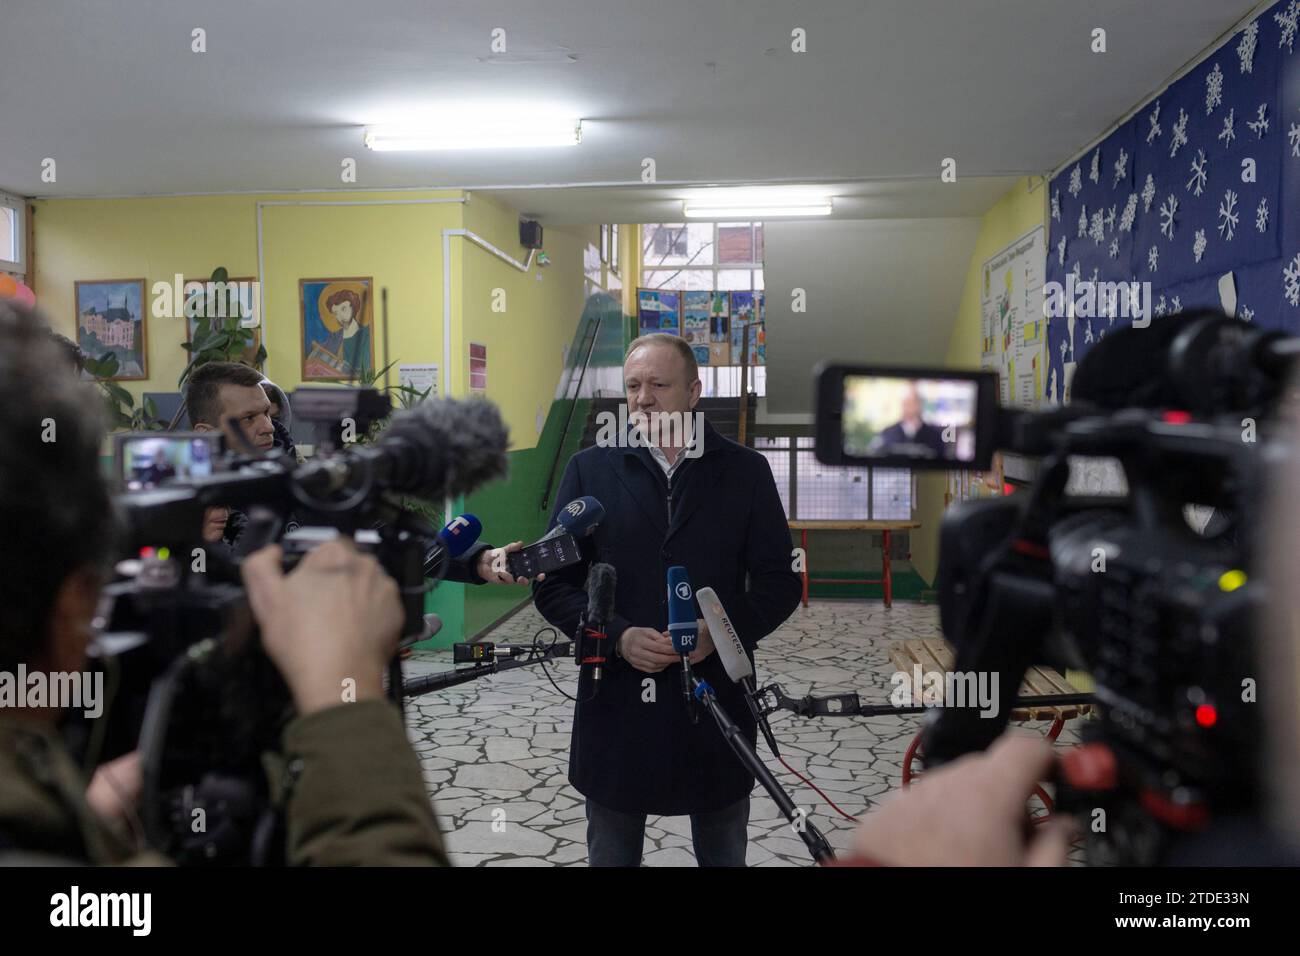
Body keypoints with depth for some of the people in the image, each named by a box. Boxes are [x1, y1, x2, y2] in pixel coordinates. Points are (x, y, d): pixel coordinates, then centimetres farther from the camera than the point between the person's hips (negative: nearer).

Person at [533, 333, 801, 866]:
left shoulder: (746, 471, 1)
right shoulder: (590, 470, 1)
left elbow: (779, 582, 2)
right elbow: (554, 584, 1)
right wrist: (618, 637, -15)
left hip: (716, 696, 0)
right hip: (617, 701, 0)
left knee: (724, 854, 18)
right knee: (611, 853, 17)